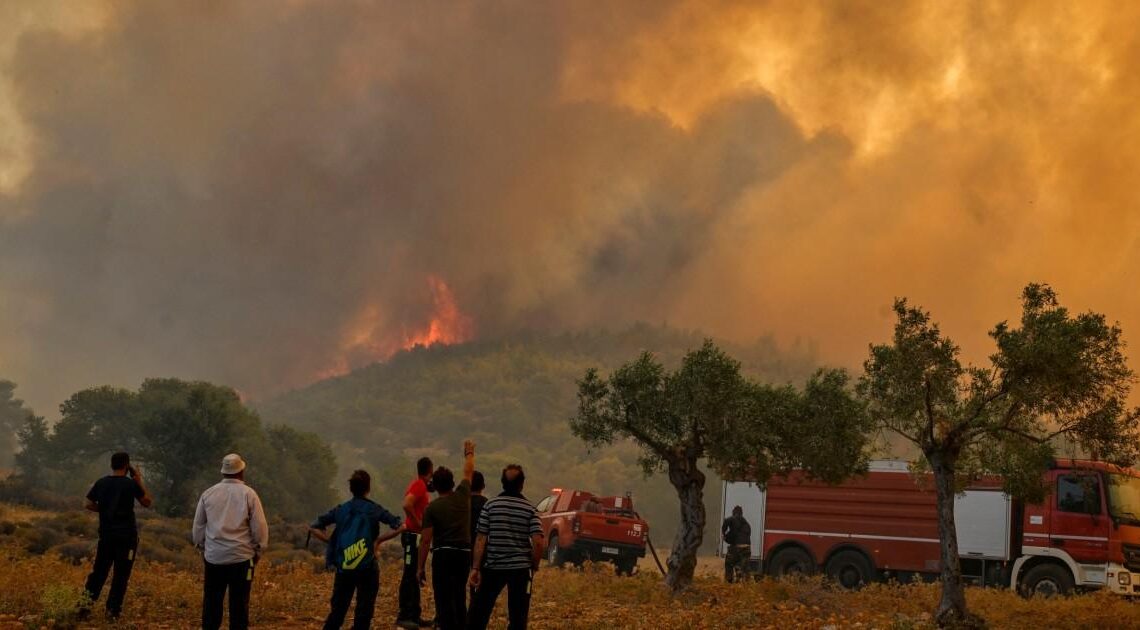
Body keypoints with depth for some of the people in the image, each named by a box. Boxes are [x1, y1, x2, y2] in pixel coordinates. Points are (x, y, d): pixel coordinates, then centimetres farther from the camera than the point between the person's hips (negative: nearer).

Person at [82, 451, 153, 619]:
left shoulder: (101, 483, 2)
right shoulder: (131, 483, -11)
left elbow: (89, 504, 5)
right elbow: (147, 502, -1)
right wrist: (140, 481, 1)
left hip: (106, 533, 4)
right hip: (126, 535, -4)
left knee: (100, 568, 15)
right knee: (121, 573, 3)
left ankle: (88, 597, 3)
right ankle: (113, 609, 4)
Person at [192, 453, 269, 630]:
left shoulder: (208, 494, 2)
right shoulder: (248, 494, -6)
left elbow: (198, 527, 9)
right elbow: (259, 528, -6)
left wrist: (202, 548, 23)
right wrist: (258, 550, 9)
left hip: (214, 556, 3)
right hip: (241, 557, -3)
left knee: (212, 602, 10)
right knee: (239, 602, 2)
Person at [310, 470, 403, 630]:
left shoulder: (340, 510, 5)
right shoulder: (374, 509, -3)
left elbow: (314, 528, 6)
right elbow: (400, 527, -9)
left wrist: (331, 542, 5)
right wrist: (379, 540, -1)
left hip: (344, 568, 3)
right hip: (367, 568, -3)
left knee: (337, 611, 12)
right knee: (364, 612, 5)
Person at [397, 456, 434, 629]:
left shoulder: (419, 485, 14)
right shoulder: (419, 485, -15)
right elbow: (407, 505, -30)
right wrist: (418, 523, -21)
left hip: (415, 537, 10)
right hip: (413, 535, -10)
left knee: (415, 577, 13)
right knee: (409, 576, -8)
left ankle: (415, 615, 18)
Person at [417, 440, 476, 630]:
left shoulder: (432, 508, -4)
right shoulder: (462, 496, 4)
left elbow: (426, 540, -7)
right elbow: (468, 472, 23)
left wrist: (420, 567, -3)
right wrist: (469, 454, 40)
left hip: (443, 554, -4)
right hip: (464, 552, 4)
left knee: (444, 598, -4)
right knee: (459, 596, 16)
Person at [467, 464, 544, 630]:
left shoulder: (490, 505, -3)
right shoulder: (530, 509, -2)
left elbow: (480, 539, -5)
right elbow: (538, 542, -10)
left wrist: (475, 568, -3)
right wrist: (534, 567, 5)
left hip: (493, 567, 0)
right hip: (520, 567, 0)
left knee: (478, 612, 10)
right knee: (518, 617, 6)